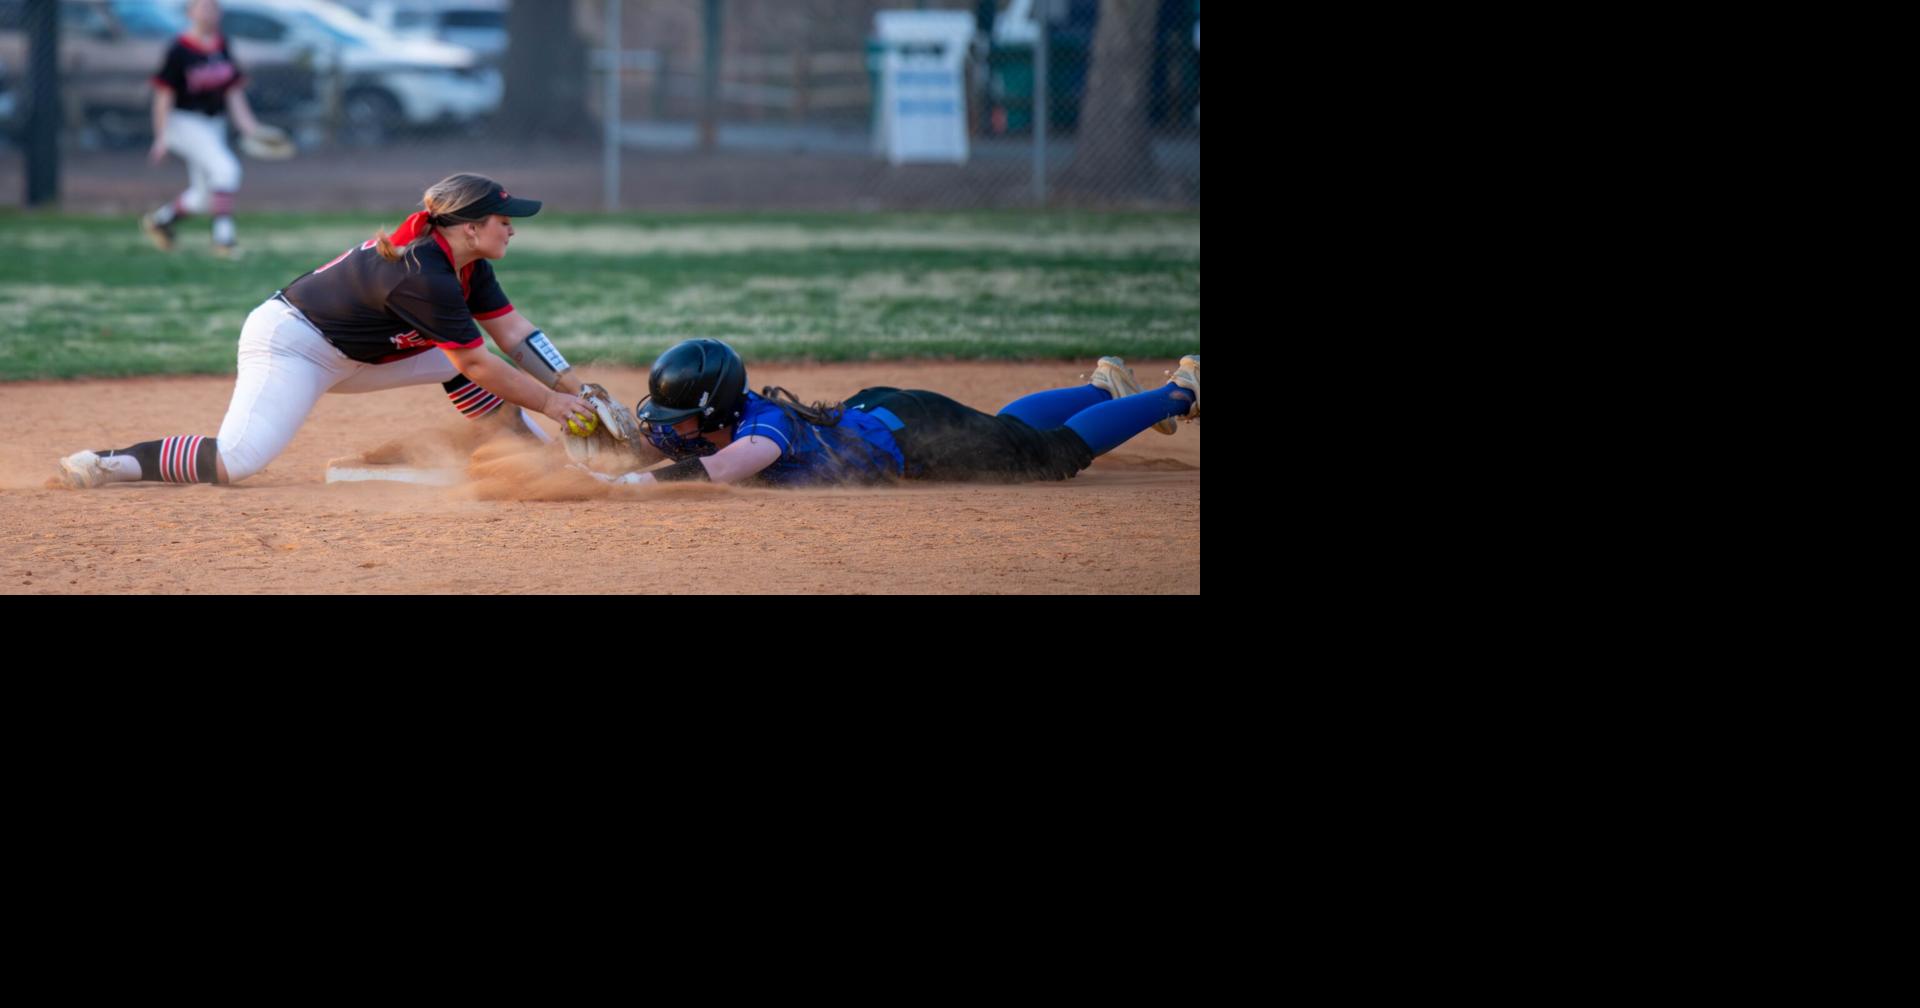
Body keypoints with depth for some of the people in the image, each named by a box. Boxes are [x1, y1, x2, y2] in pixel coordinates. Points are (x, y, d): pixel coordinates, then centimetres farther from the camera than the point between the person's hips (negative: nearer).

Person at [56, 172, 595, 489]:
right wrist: (549, 402, -15)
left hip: (346, 352, 10)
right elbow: (479, 365, -23)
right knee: (234, 463, -27)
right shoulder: (425, 277, -28)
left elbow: (514, 332, 4)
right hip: (289, 346, -10)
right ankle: (108, 463, -16)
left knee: (455, 358, 5)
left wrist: (576, 391, -5)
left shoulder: (465, 264, 2)